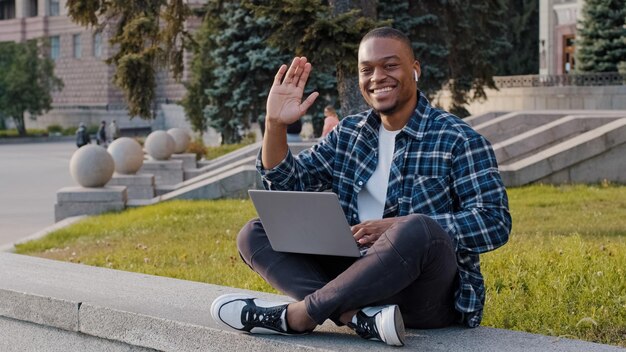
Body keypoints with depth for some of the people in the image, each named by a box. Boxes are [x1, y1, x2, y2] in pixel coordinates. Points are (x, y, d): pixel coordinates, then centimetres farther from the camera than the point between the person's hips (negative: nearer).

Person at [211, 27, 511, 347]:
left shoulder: (458, 139, -4)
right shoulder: (348, 134, 13)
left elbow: (495, 223, -13)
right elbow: (287, 186, 15)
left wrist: (396, 228, -22)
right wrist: (275, 125, -3)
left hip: (428, 295, -6)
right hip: (359, 276, 6)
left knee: (417, 230, -37)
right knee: (255, 233, -5)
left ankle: (295, 316, -24)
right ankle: (359, 316, -29)